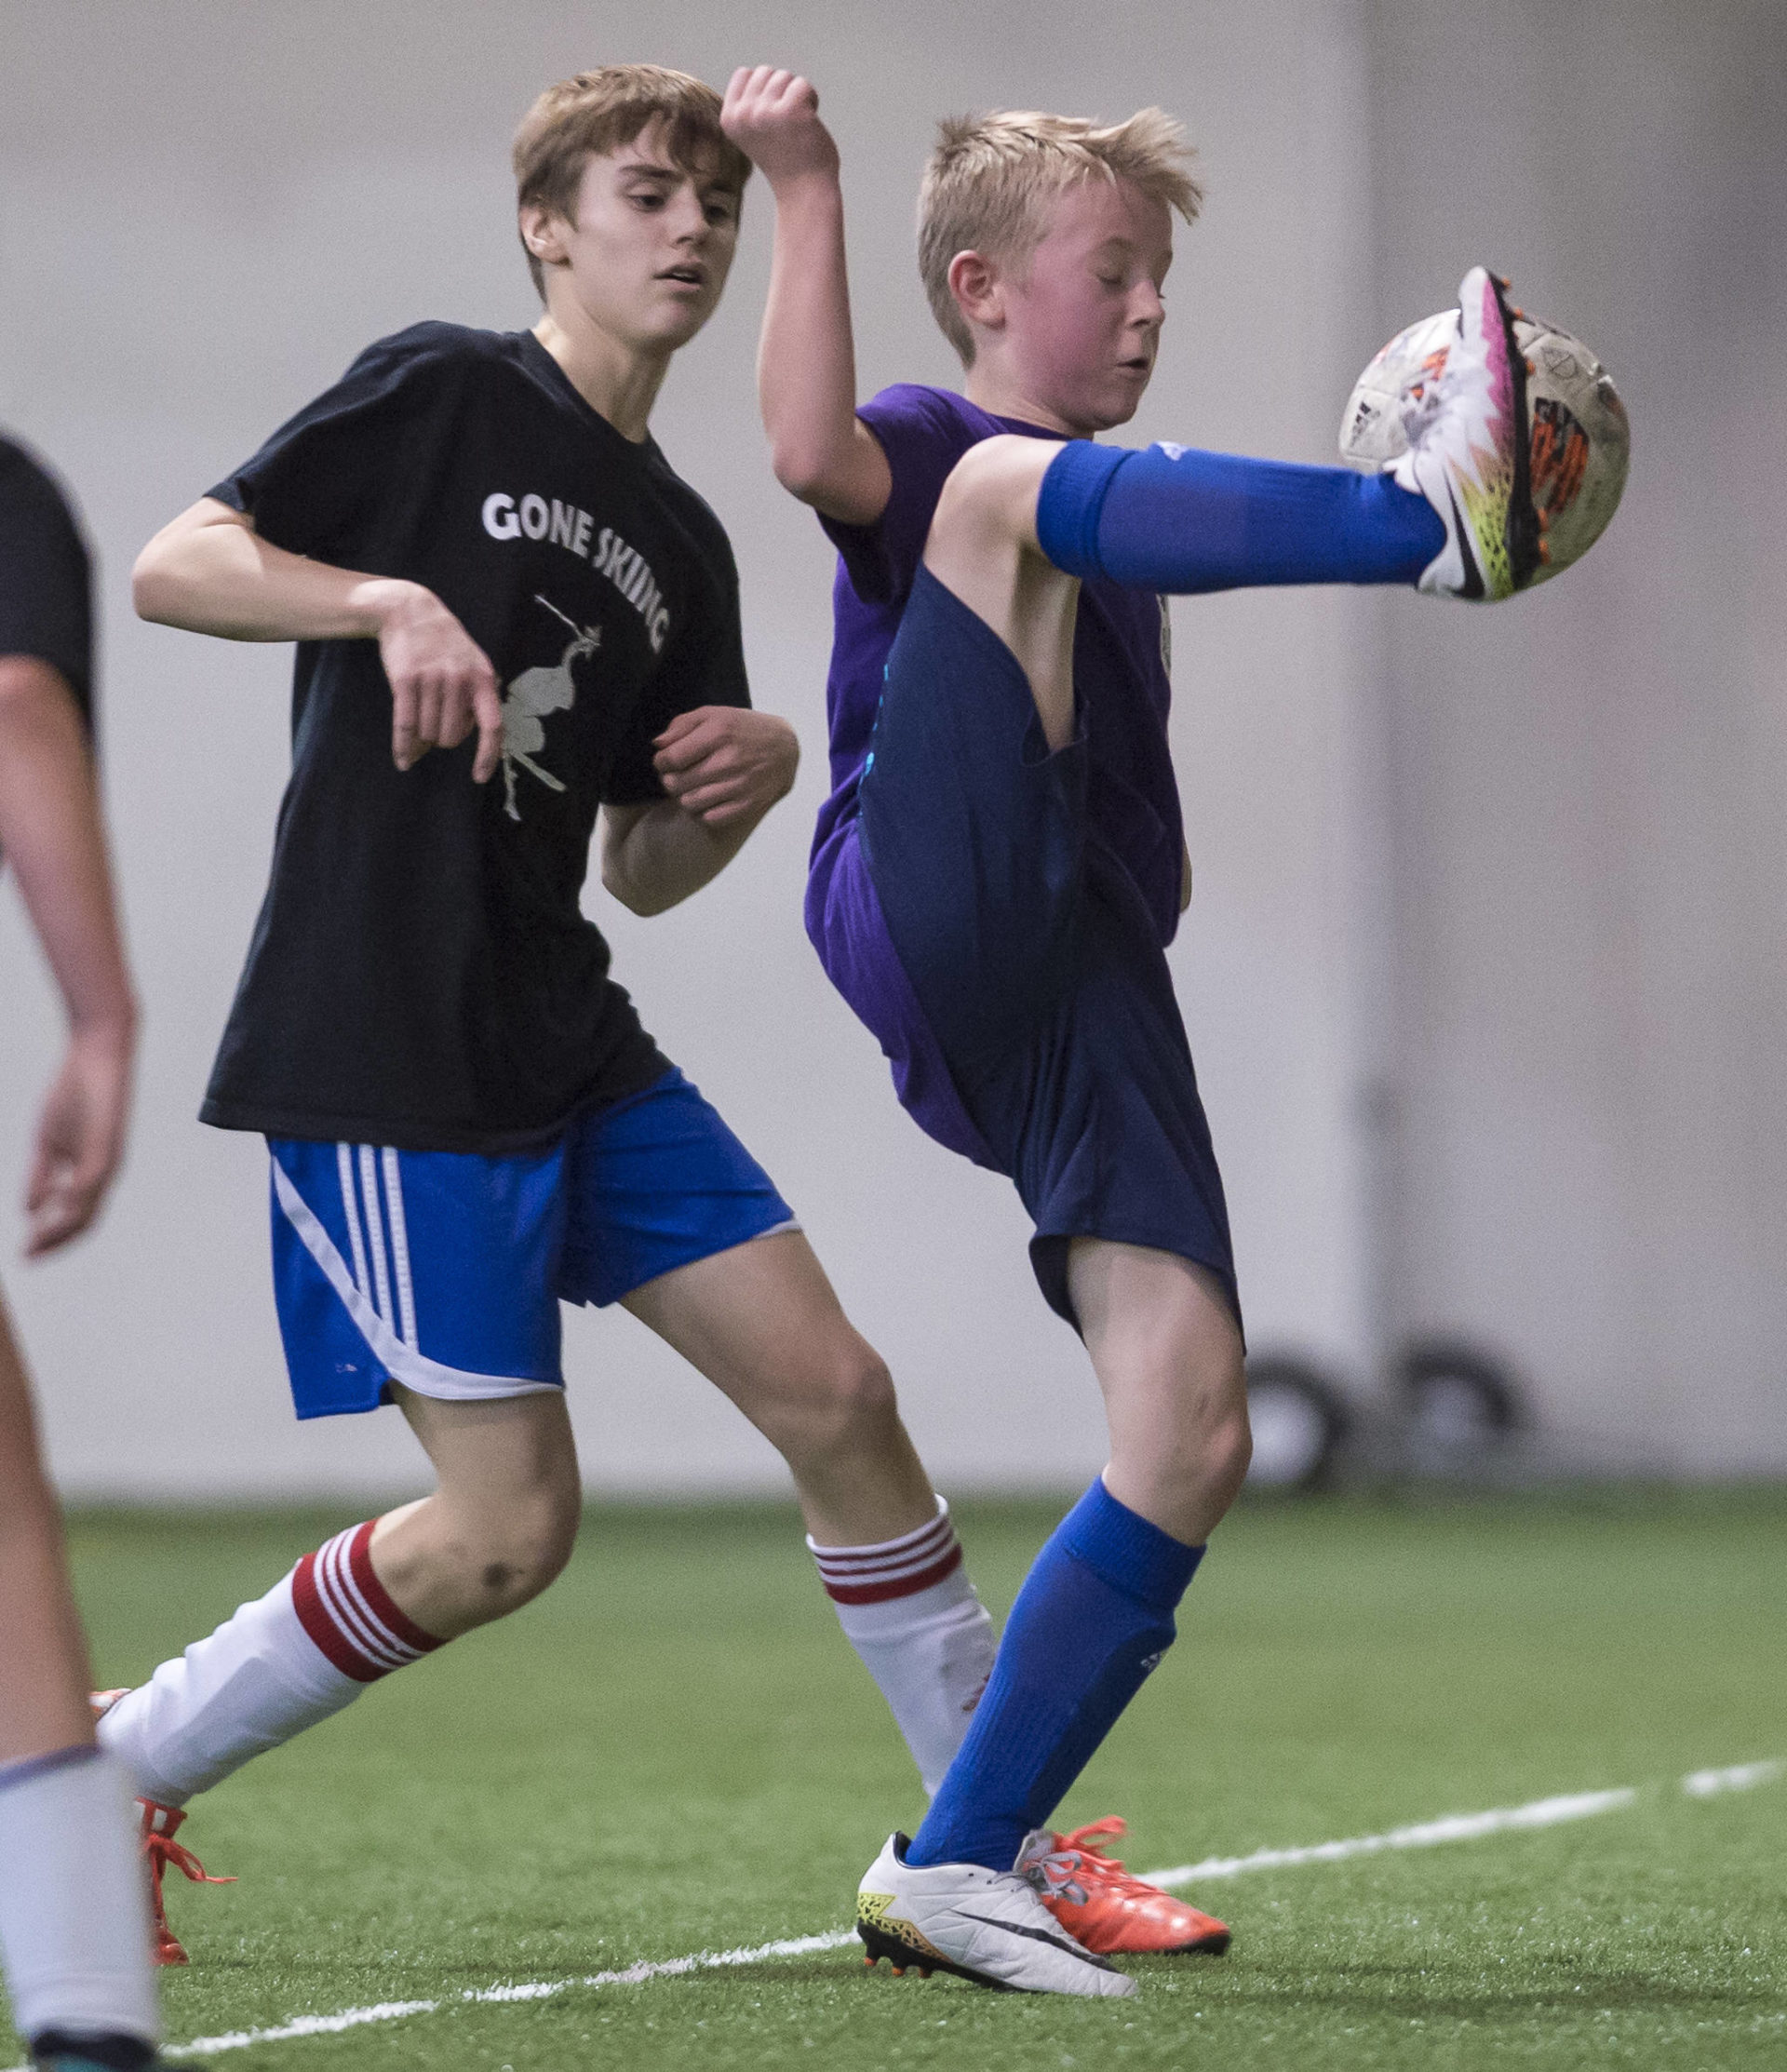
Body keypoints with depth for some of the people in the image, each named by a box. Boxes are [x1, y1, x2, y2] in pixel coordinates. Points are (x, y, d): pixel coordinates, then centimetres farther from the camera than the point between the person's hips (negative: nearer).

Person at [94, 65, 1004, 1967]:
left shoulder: (677, 544, 16)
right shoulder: (441, 392, -3)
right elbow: (169, 567, -10)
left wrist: (750, 780, 0)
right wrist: (395, 600, -24)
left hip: (570, 1044, 7)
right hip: (378, 1058, -7)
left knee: (835, 1396, 1)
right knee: (506, 1531, -9)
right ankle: (109, 1773, 8)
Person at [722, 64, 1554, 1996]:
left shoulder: (1118, 525, 33)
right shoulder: (941, 452, 10)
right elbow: (815, 449, -17)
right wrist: (803, 189, -21)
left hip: (1079, 999, 7)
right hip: (928, 923, -7)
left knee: (1193, 1437, -9)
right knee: (1018, 495, -26)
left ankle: (958, 1862, -2)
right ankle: (1435, 518, -46)